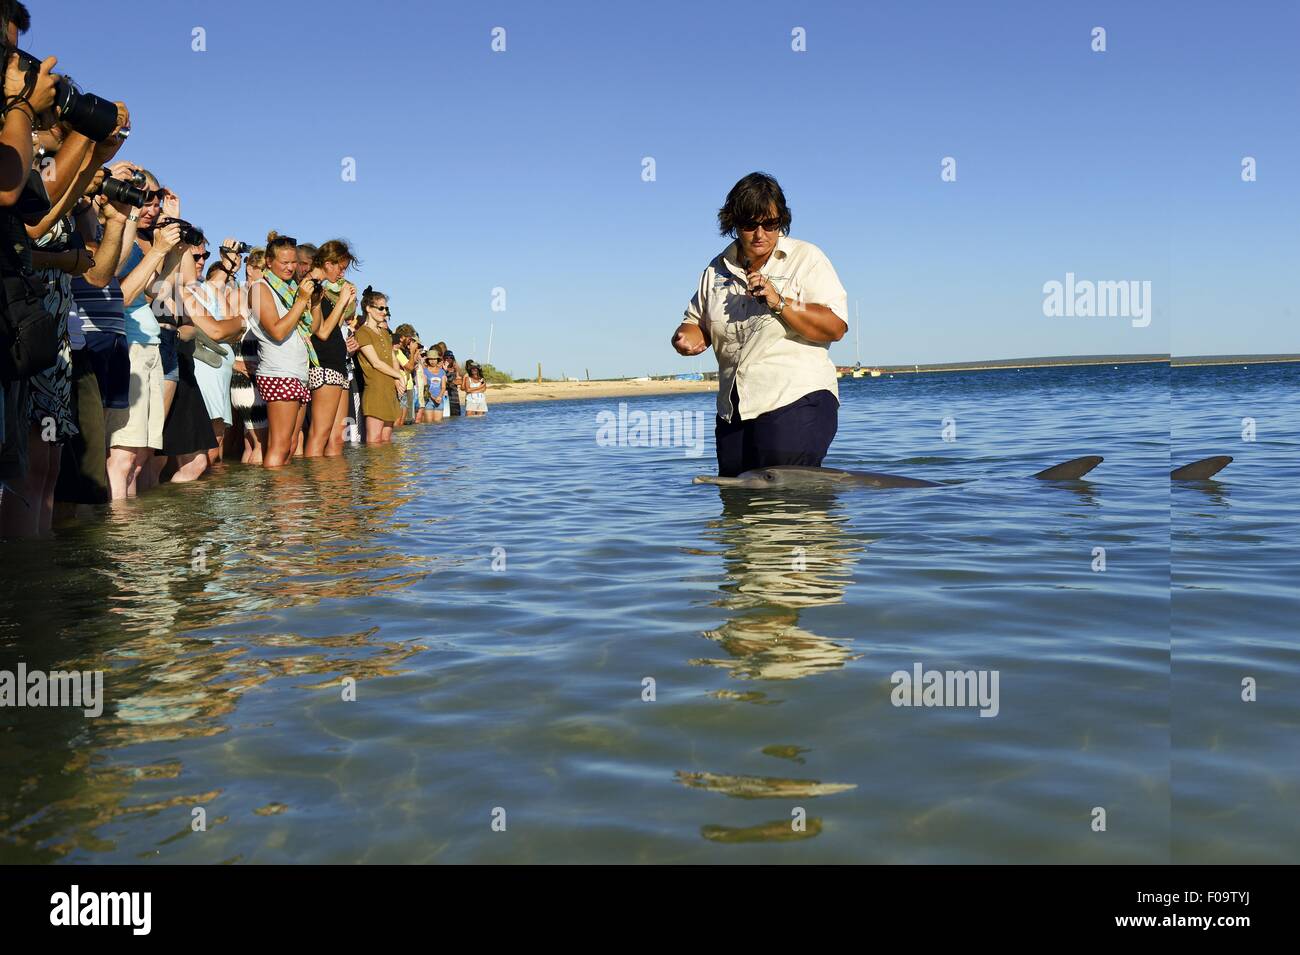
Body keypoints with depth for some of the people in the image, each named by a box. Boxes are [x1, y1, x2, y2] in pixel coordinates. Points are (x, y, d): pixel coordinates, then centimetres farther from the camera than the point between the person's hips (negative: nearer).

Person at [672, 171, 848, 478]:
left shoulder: (806, 258, 1)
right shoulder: (718, 268, 15)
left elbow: (835, 327, -9)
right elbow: (696, 322, 22)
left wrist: (779, 302, -17)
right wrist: (687, 338, -1)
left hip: (796, 399, -5)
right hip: (732, 410, 5)